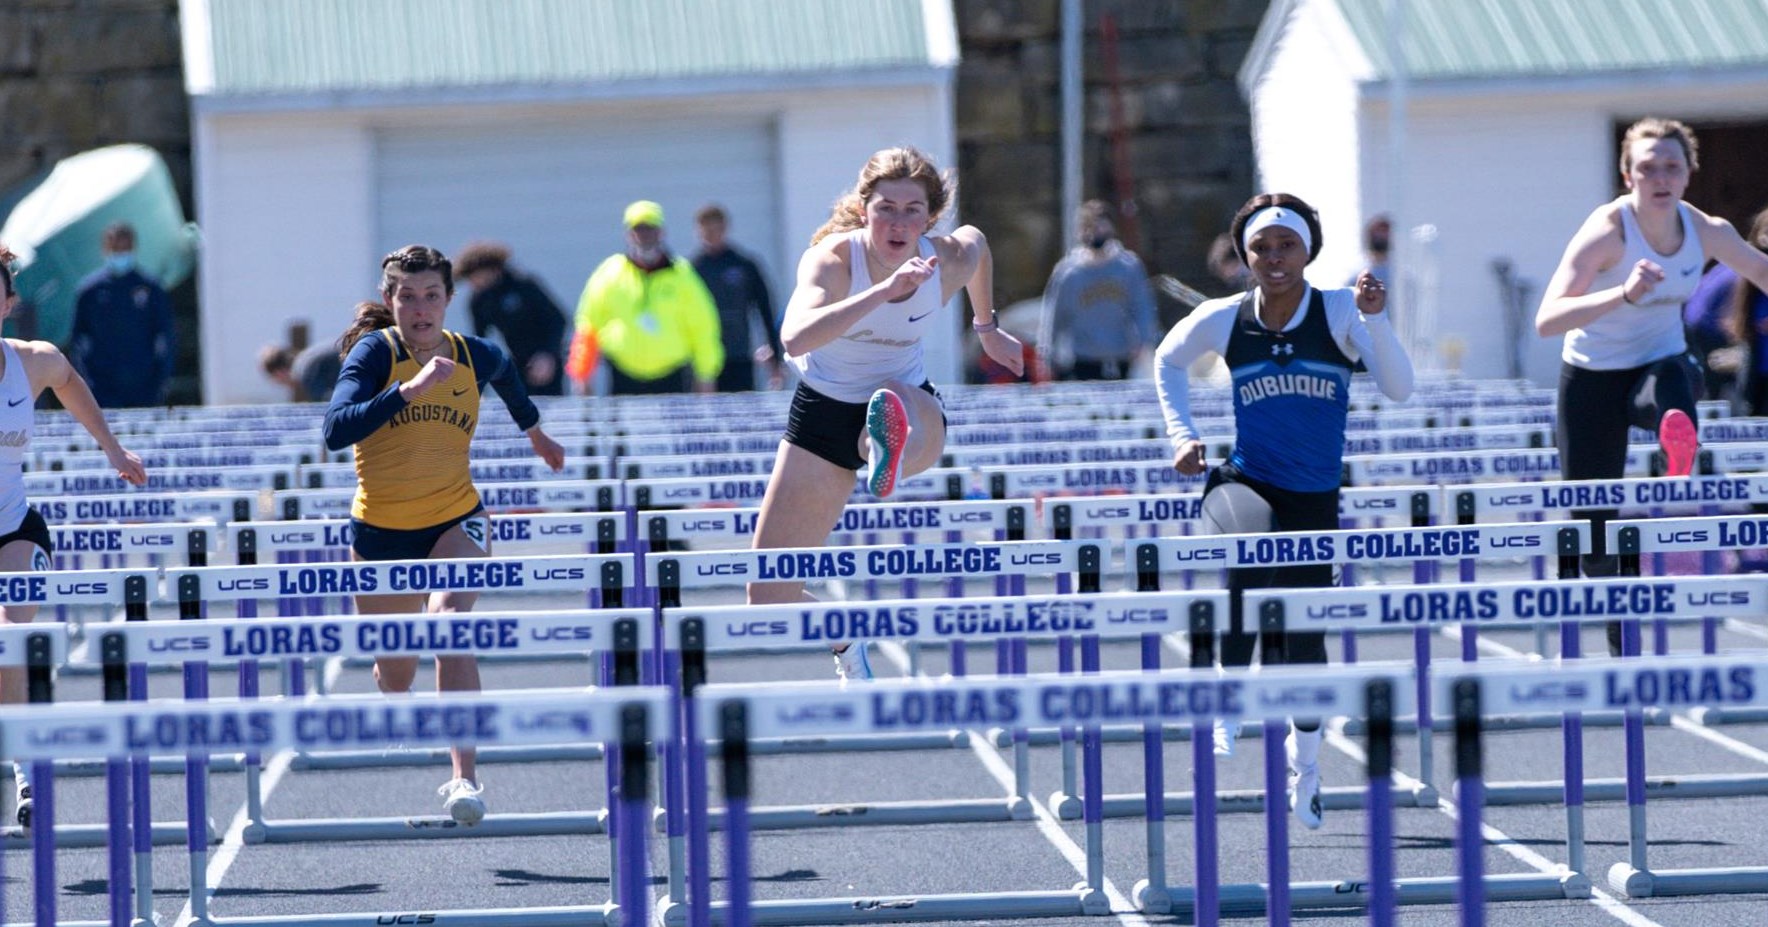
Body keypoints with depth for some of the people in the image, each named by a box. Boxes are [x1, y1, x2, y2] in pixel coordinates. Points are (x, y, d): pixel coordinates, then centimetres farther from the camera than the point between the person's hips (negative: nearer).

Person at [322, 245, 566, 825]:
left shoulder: (475, 356, -4)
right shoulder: (375, 352, -14)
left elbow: (505, 370, 23)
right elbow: (336, 430, -30)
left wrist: (534, 430, 37)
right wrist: (409, 389, -38)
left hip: (456, 521, 0)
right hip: (380, 531, 0)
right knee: (395, 672, 13)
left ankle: (464, 778, -34)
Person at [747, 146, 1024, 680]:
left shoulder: (952, 260, -17)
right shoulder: (832, 259, -28)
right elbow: (794, 338, -49)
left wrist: (987, 329, 24)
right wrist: (884, 290, -58)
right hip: (825, 409, 0)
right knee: (769, 593, 3)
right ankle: (845, 647, 31)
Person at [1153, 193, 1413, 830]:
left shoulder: (1340, 311, -7)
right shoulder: (1224, 320, -1)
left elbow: (1398, 389, -18)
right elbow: (1168, 359, 20)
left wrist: (1375, 320, -30)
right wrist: (1182, 435, 10)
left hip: (1315, 497, 0)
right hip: (1245, 483, 0)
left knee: (1306, 637, 4)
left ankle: (1304, 771, 26)